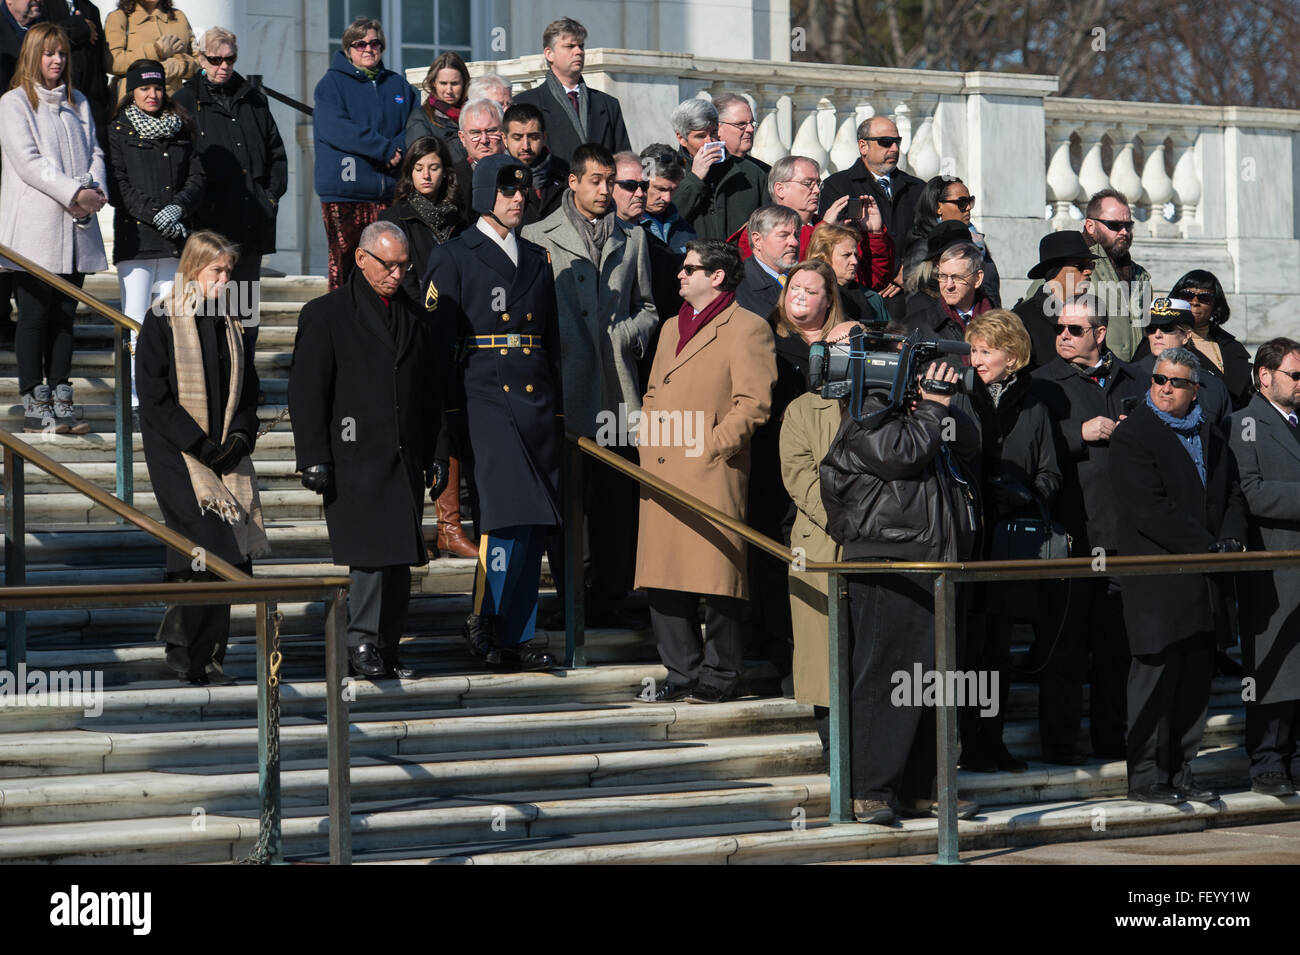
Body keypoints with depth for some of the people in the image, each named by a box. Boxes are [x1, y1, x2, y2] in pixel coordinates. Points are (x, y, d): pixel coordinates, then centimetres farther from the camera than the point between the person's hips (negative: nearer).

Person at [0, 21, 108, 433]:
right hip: (34, 229, -6)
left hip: (75, 229, 6)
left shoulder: (78, 103, 18)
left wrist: (94, 191, -7)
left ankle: (61, 398, 9)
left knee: (65, 315, 6)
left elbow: (94, 152, 13)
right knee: (34, 315, -5)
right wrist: (74, 193, -17)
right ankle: (34, 405, -3)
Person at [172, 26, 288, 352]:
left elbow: (276, 151, 21)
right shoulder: (187, 100, 3)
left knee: (247, 303, 7)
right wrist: (194, 202, -10)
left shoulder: (253, 100, 16)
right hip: (210, 221, -4)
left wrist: (273, 195, 10)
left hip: (252, 221, 4)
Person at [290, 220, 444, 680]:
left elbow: (434, 395, 21)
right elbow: (306, 394, -3)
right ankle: (362, 642, -4)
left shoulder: (416, 318, 16)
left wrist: (437, 456, 15)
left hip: (405, 462, 5)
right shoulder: (326, 315, 1)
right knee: (372, 553, -14)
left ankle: (386, 651, 11)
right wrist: (314, 460, -9)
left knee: (399, 559, 4)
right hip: (356, 461, -5)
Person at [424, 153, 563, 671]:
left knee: (534, 525, 3)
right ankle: (483, 622, -1)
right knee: (509, 514, -15)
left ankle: (515, 637, 9)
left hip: (535, 403, 5)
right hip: (484, 399, -5)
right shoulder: (453, 258, 2)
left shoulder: (537, 259, 18)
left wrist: (556, 411, 15)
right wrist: (451, 414, -9)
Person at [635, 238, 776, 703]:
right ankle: (682, 670, 14)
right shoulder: (671, 329, 23)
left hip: (712, 474, -8)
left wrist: (708, 447, -14)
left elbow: (754, 403, -10)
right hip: (661, 473, 8)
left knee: (716, 577, -5)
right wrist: (646, 439, 12)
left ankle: (720, 673, 4)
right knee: (663, 578, 6)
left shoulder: (747, 328, -3)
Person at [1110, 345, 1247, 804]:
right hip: (1156, 582, -7)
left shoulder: (1211, 436, 15)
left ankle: (1179, 771, 16)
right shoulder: (1132, 436, -7)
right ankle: (1146, 777, 2)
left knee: (1195, 680, 9)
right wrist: (1208, 548, -15)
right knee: (1156, 677, -5)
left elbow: (1233, 494, 17)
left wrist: (1231, 540, -4)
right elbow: (1150, 511, -16)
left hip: (1202, 582, 7)